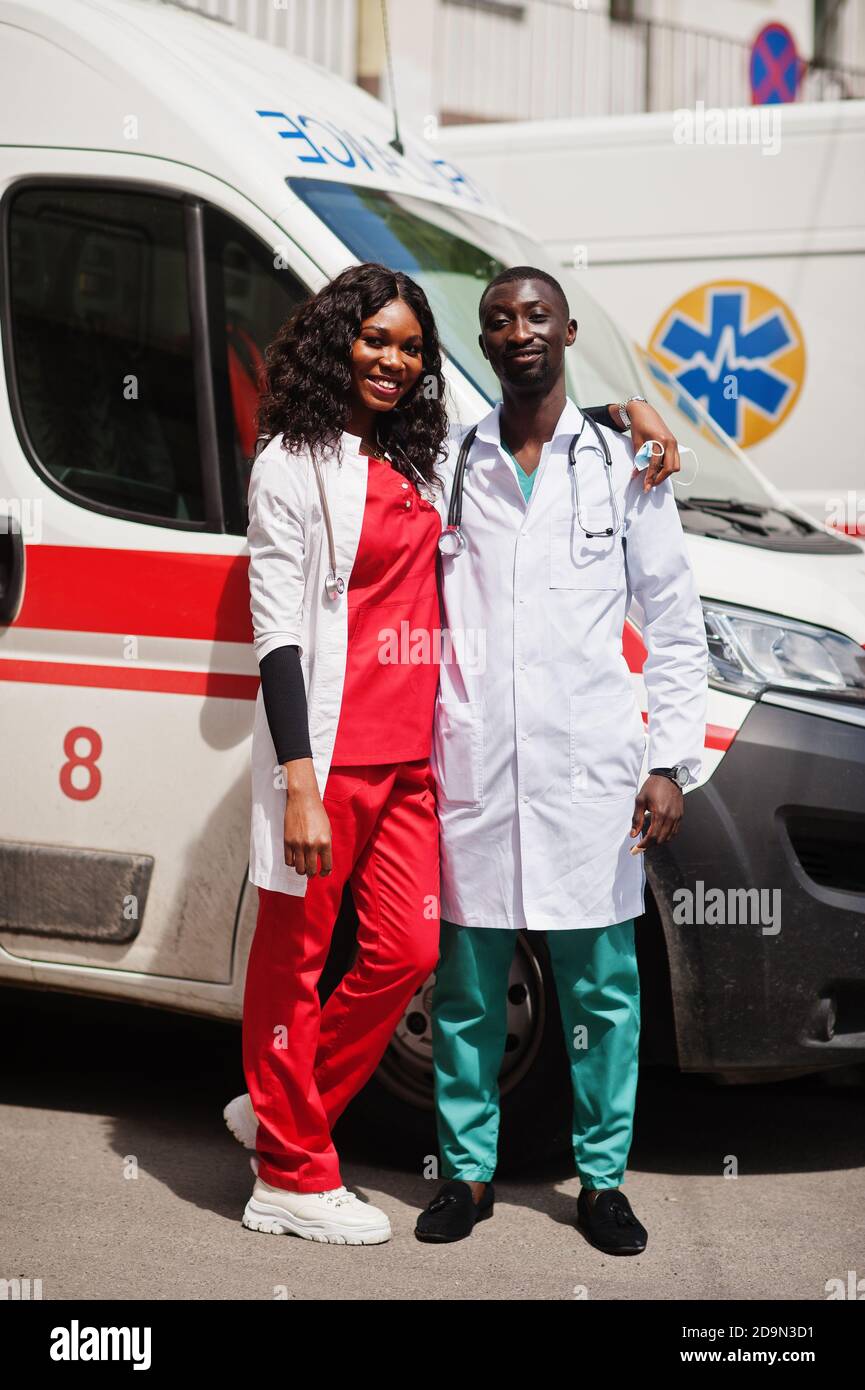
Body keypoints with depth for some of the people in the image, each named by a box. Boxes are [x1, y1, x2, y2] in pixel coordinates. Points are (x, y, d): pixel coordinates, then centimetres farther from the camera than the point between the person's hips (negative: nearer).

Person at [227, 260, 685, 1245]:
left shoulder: (422, 459, 13)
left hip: (409, 753, 7)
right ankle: (292, 1178, 14)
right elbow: (276, 636, -12)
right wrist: (300, 785, -19)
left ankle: (281, 1111, 26)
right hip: (327, 752, -7)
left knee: (406, 950, 7)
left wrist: (626, 411, 10)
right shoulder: (293, 465, -7)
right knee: (295, 956, 3)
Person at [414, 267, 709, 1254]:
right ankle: (467, 1172, 21)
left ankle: (601, 1179, 17)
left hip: (588, 774, -1)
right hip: (472, 770, 1)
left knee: (600, 989, 4)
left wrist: (670, 764, 0)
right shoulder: (449, 465, 8)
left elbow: (675, 624, 7)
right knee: (467, 986, 7)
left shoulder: (624, 463, 6)